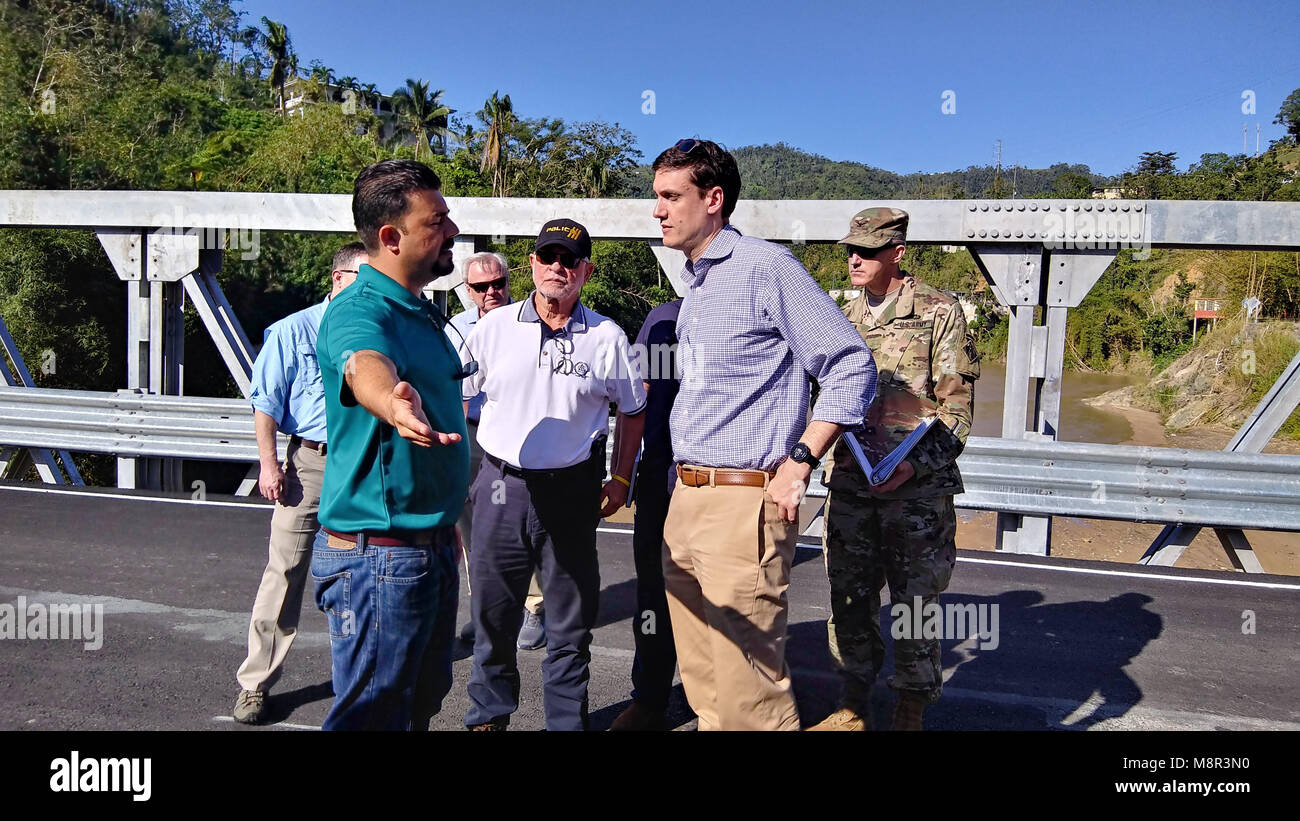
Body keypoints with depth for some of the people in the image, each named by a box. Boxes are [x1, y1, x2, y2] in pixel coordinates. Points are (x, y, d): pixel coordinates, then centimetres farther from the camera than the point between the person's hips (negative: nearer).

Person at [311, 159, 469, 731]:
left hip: (435, 548, 9)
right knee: (373, 715, 3)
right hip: (379, 557, -9)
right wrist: (395, 404, -65)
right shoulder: (356, 312, -18)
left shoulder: (425, 314, 11)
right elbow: (365, 366, -42)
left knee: (423, 703, 22)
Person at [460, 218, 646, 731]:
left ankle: (567, 718, 27)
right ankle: (489, 715, 32)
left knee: (571, 618, 9)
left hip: (572, 490, -1)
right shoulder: (493, 328, 2)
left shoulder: (607, 337, -1)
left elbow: (633, 411, 10)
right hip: (500, 485, 1)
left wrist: (620, 479, 5)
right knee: (492, 612, 12)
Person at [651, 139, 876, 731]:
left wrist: (799, 461, -17)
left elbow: (852, 366, -11)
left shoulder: (765, 266, -8)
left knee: (745, 690, -3)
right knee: (700, 680, 17)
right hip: (685, 500, 9)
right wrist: (687, 481, 16)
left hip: (743, 502, -9)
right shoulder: (694, 284, 18)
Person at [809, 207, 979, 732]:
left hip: (917, 489, -4)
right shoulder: (844, 319, 12)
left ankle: (910, 716, 23)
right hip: (849, 485, 5)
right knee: (849, 600, 11)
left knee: (914, 605, 6)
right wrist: (832, 446, 0)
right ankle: (853, 708, 27)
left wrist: (915, 464, -18)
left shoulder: (939, 313, -3)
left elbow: (957, 407, -6)